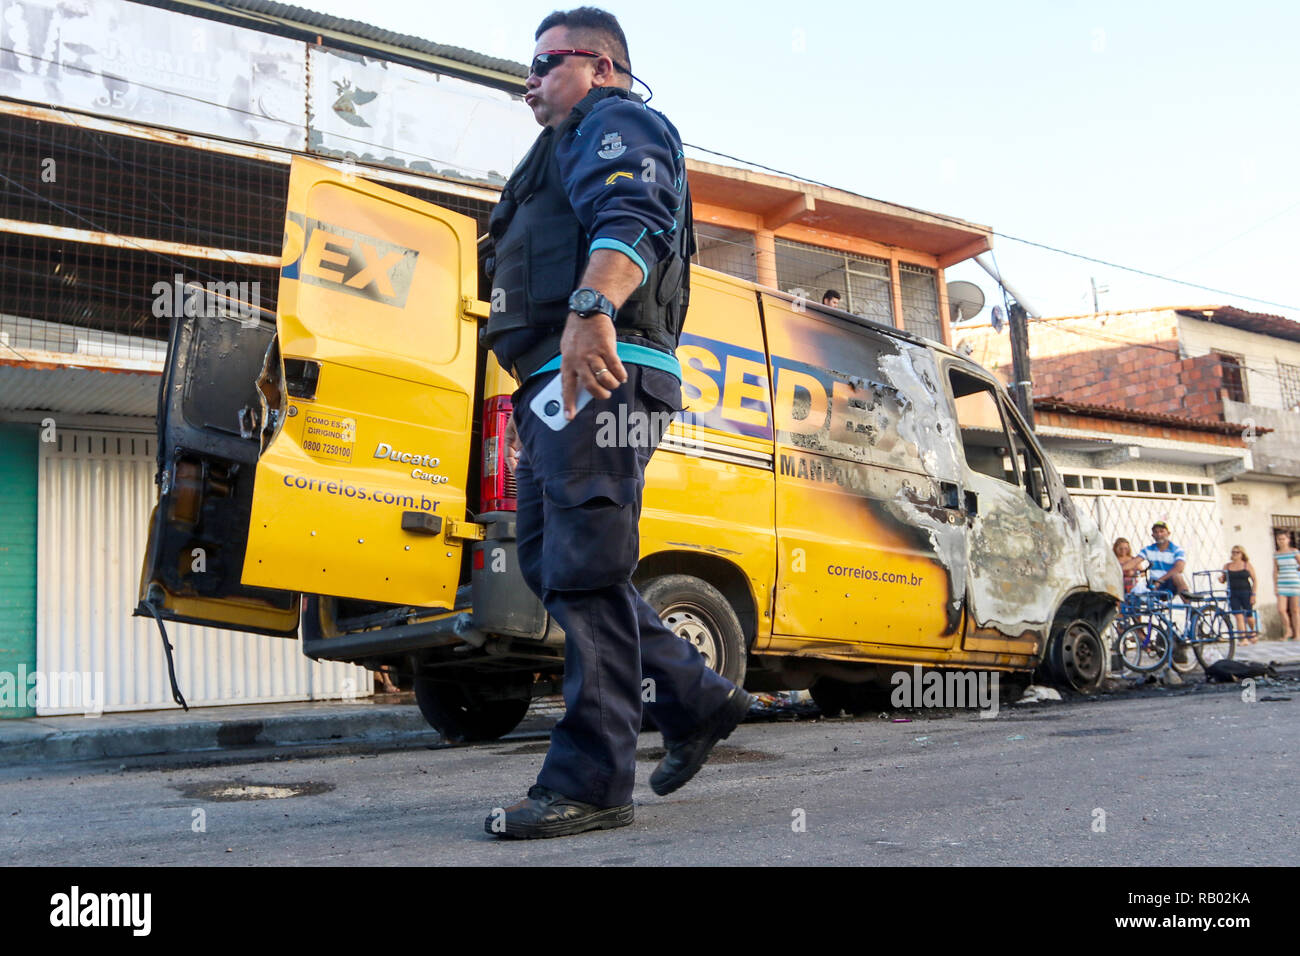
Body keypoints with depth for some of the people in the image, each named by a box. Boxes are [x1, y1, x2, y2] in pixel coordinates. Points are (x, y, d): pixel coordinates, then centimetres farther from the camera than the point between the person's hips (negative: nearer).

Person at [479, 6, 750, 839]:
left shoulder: (613, 124, 2)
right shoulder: (570, 151, 36)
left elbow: (630, 220, -21)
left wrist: (592, 307, -40)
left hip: (598, 377, -11)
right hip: (566, 386, 11)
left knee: (586, 576, -12)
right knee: (551, 563, 12)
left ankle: (590, 784, -9)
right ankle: (698, 699, 18)